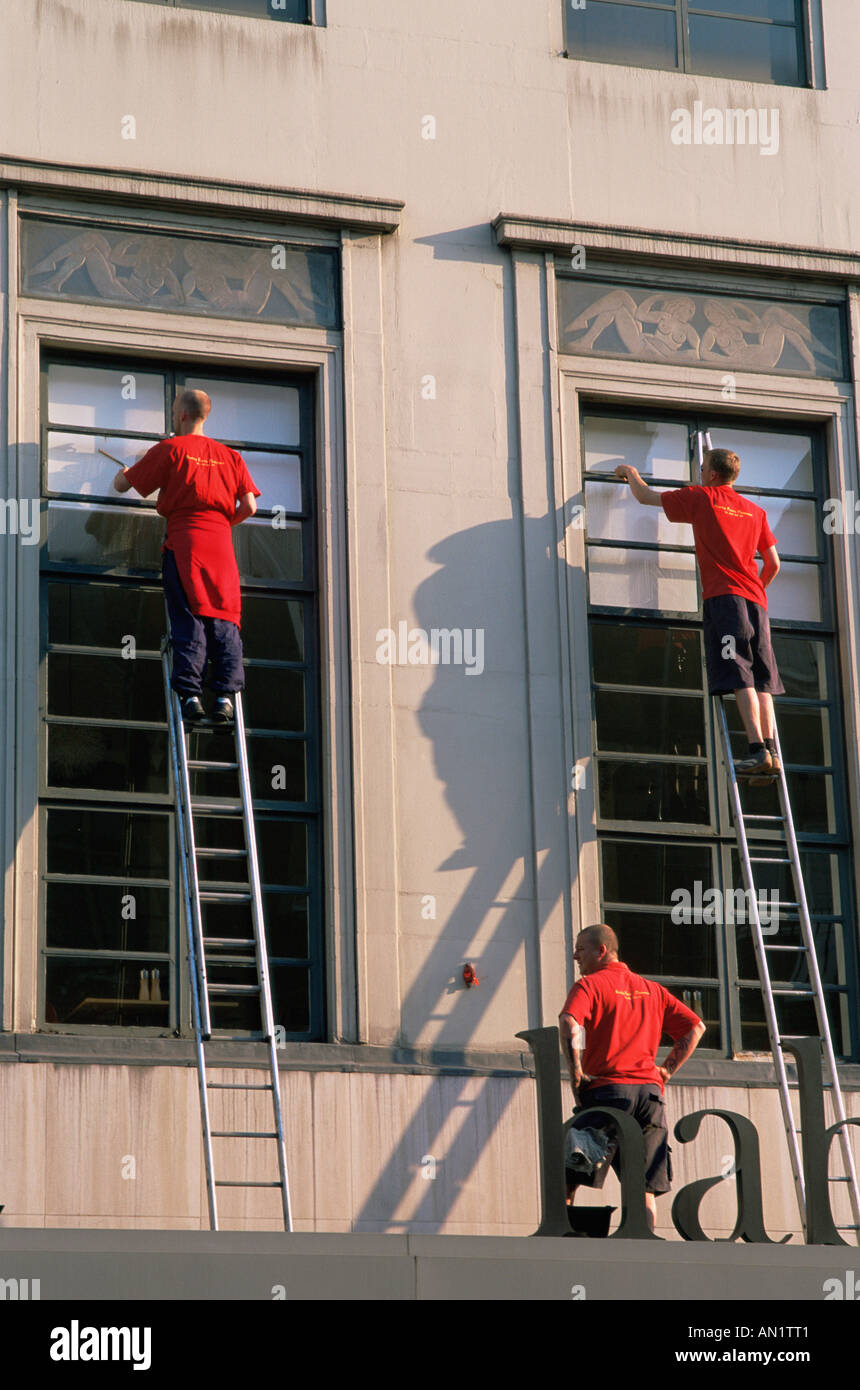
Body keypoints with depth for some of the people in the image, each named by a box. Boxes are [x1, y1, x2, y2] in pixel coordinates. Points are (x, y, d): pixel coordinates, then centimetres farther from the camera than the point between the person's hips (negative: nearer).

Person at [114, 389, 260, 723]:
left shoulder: (169, 450, 5)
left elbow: (122, 485, 10)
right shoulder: (230, 456, 16)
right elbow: (249, 506, 9)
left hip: (184, 540, -3)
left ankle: (191, 693, -15)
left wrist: (124, 472, 34)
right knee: (224, 621, 0)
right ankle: (225, 694, -10)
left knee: (188, 620, -5)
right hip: (221, 543, 3)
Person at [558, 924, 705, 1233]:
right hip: (650, 1092, 5)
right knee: (645, 1189, 3)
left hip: (607, 1090, -5)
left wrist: (576, 1073, -12)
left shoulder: (589, 985, 3)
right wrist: (666, 1071, 16)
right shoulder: (652, 990, 21)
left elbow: (569, 1023, -17)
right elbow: (695, 1027, 19)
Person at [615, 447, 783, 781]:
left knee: (740, 677, -14)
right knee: (760, 679, 2)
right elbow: (773, 565, 20)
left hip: (723, 596, -5)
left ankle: (758, 751, -26)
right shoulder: (756, 511, 19)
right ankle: (771, 752, -10)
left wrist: (631, 474, 38)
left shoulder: (702, 498, 7)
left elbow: (645, 497, 18)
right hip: (755, 599, 5)